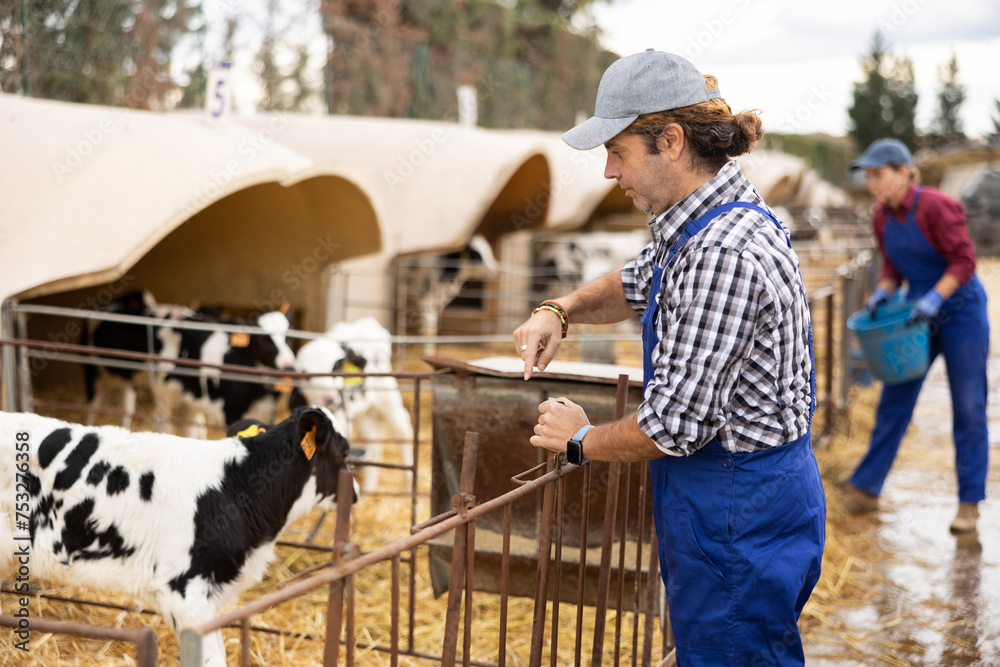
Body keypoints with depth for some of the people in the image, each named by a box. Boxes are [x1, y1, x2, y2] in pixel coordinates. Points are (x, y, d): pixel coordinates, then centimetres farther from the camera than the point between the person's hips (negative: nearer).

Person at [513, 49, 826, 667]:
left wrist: (581, 440, -8)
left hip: (737, 512, -10)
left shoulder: (722, 254, -27)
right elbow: (637, 285, 24)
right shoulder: (706, 222, 5)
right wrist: (562, 310, 5)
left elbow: (673, 425, -26)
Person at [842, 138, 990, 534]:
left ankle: (969, 502, 12)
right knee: (894, 401, 5)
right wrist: (882, 294, -8)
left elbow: (965, 260, -19)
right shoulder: (881, 218, 1)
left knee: (968, 408, 2)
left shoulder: (935, 207, -20)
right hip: (920, 315, 6)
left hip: (960, 311, -6)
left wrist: (934, 297, -29)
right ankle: (866, 489, 11)